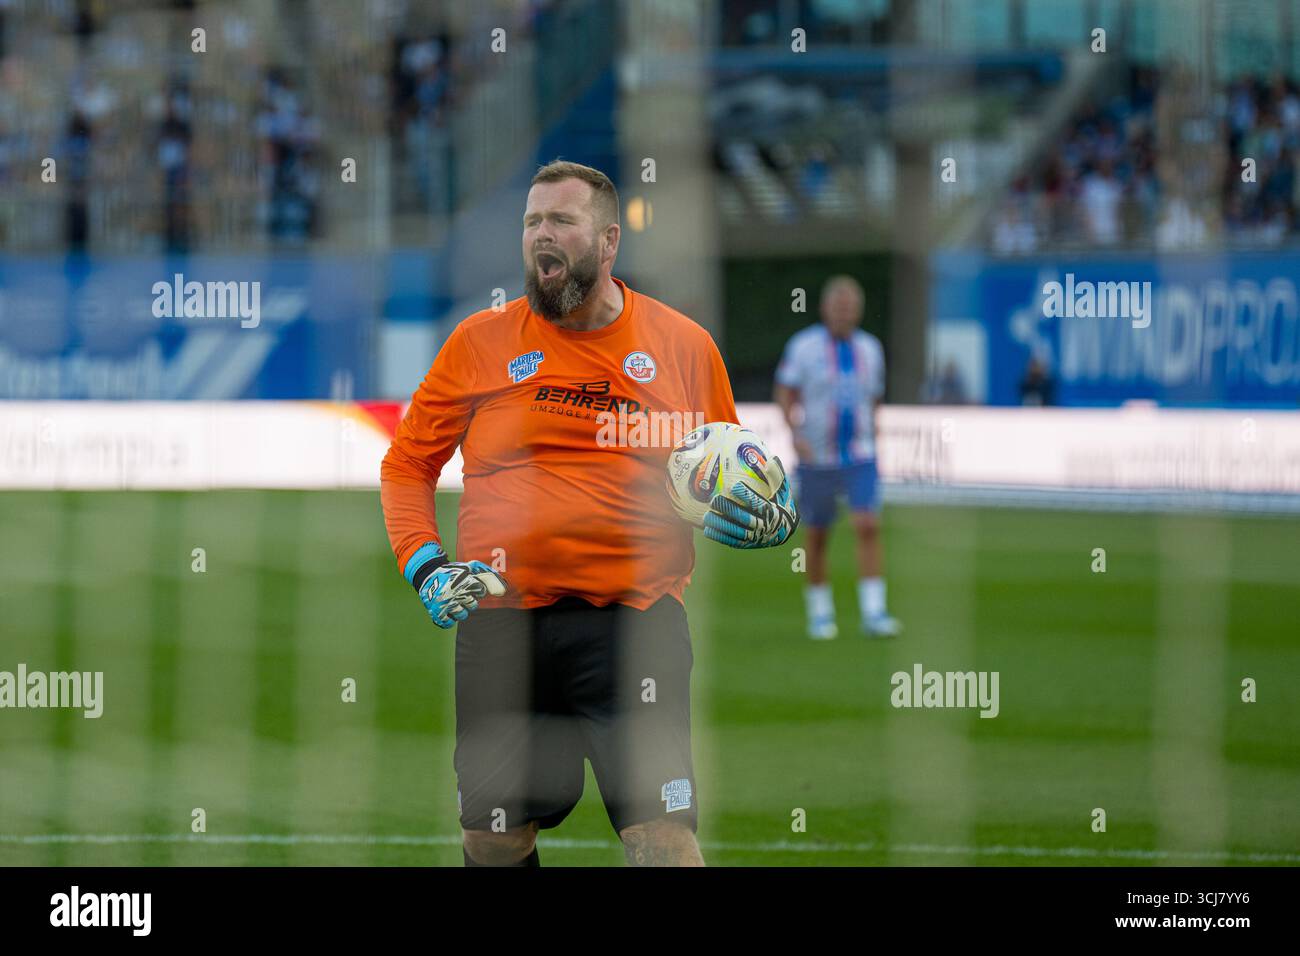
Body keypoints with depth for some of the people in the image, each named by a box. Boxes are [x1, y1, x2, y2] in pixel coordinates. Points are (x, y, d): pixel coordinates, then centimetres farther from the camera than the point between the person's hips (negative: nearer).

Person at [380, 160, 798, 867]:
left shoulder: (684, 345, 8)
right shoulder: (481, 342, 8)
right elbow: (407, 463, 15)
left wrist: (770, 517, -2)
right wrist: (425, 567, 0)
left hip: (637, 619, -2)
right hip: (501, 621, 2)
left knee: (663, 839, -15)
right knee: (495, 843, 6)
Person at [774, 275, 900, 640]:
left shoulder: (869, 348, 8)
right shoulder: (804, 345, -3)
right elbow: (785, 393, -3)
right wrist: (796, 433, -17)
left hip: (860, 458, 2)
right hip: (817, 458, -2)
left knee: (868, 528, -13)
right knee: (818, 537, 6)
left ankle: (873, 613, -15)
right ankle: (820, 613, 21)